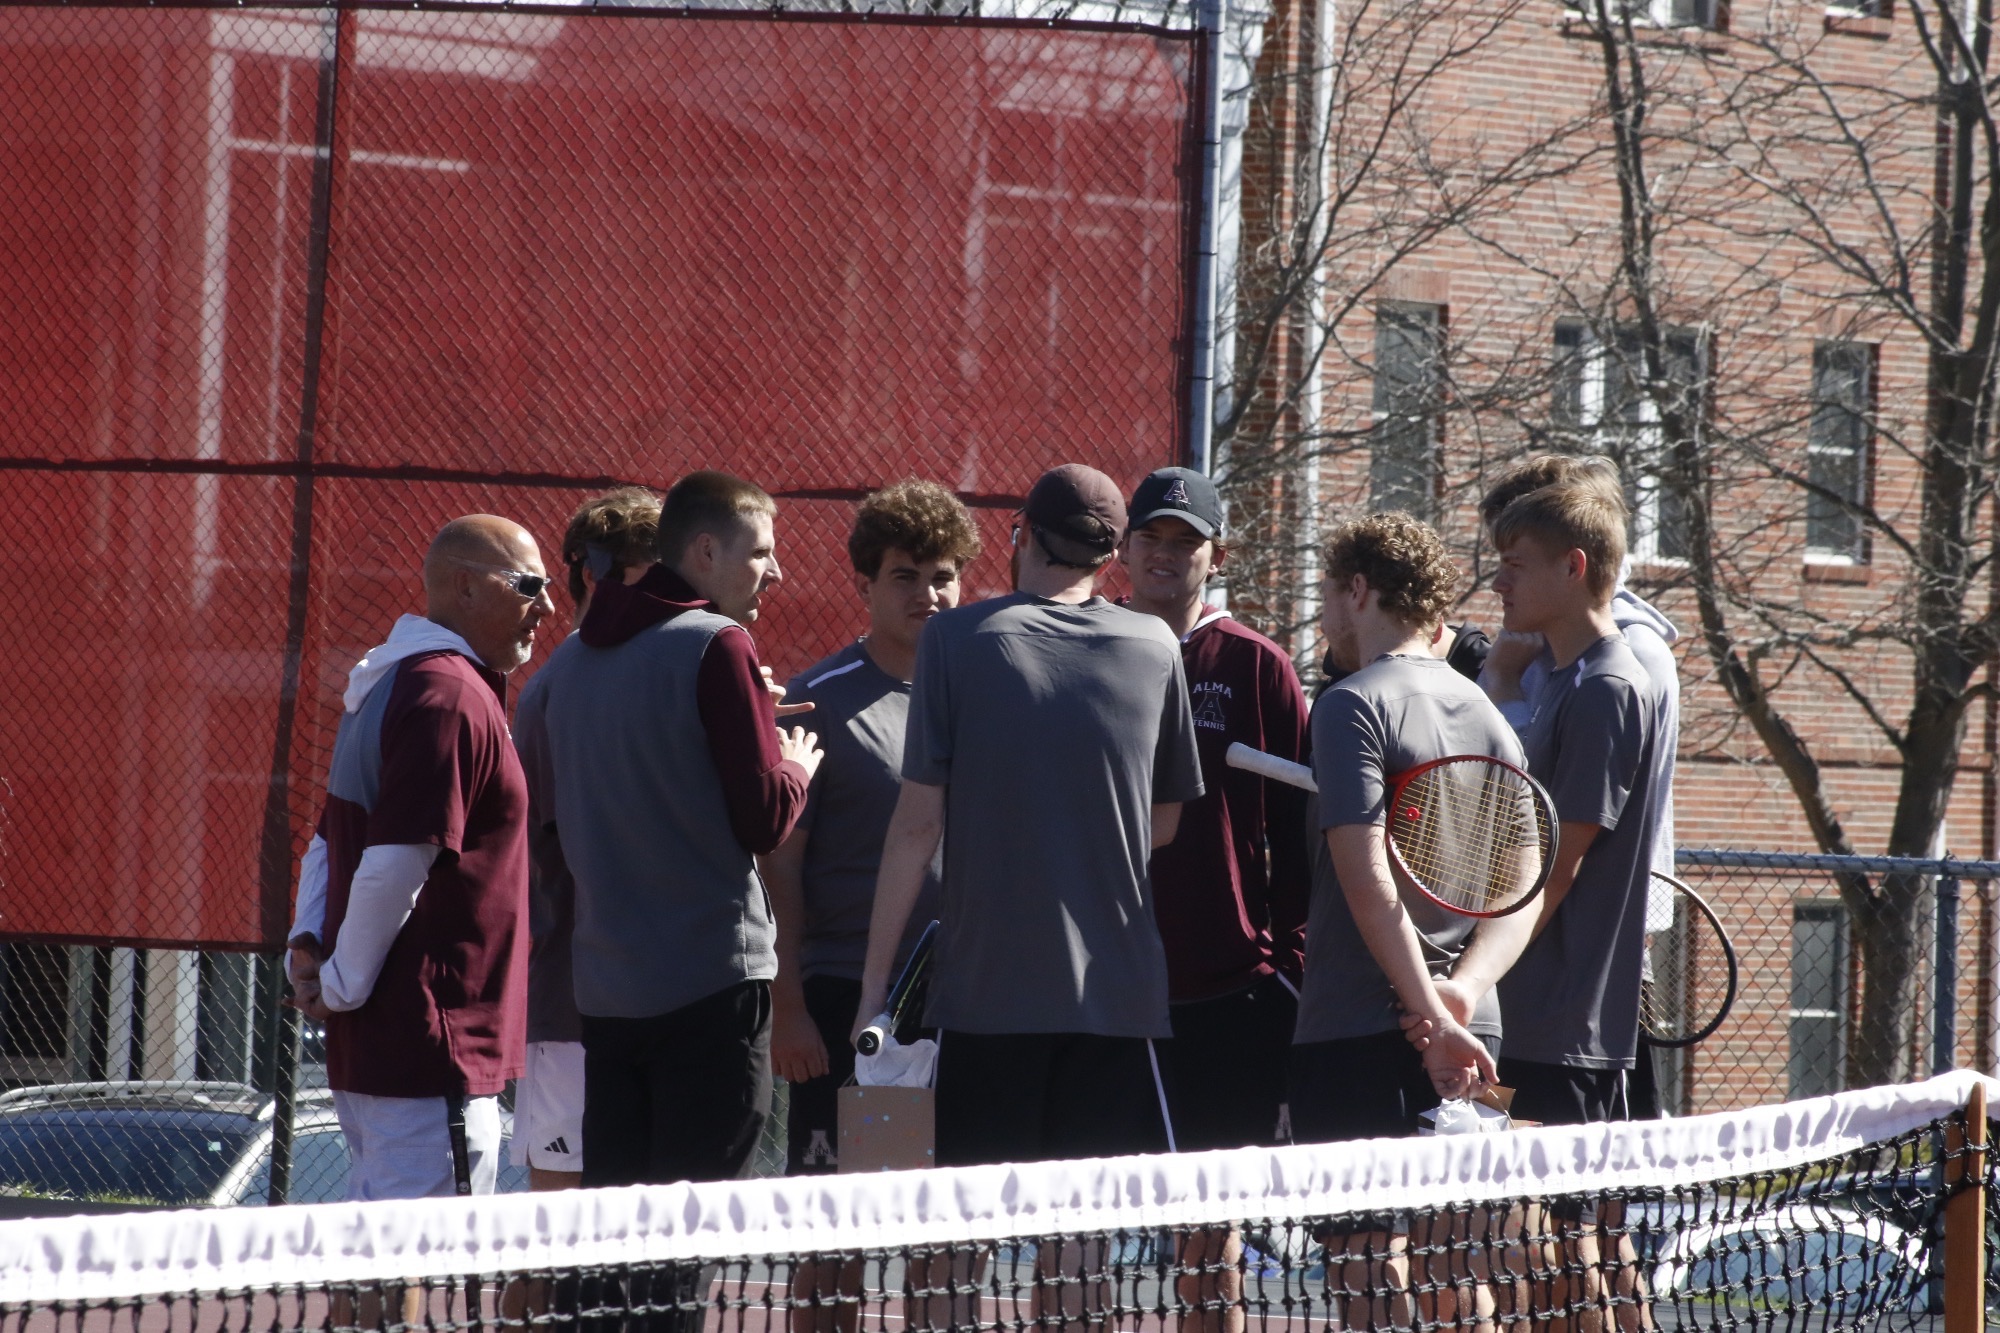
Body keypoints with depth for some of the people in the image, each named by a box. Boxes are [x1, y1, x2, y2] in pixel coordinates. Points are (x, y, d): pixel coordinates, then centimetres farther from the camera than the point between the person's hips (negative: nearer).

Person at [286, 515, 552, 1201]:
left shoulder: (385, 685, 18)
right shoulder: (452, 695, -16)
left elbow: (328, 846, 24)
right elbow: (394, 867, -23)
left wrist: (307, 945, 10)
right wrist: (344, 984, -12)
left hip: (369, 1045, 11)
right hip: (430, 1054, -11)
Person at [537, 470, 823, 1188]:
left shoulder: (572, 659, 13)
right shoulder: (717, 646, -10)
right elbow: (765, 819, -13)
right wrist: (797, 769, 9)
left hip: (604, 986, 7)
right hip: (711, 982, -7)